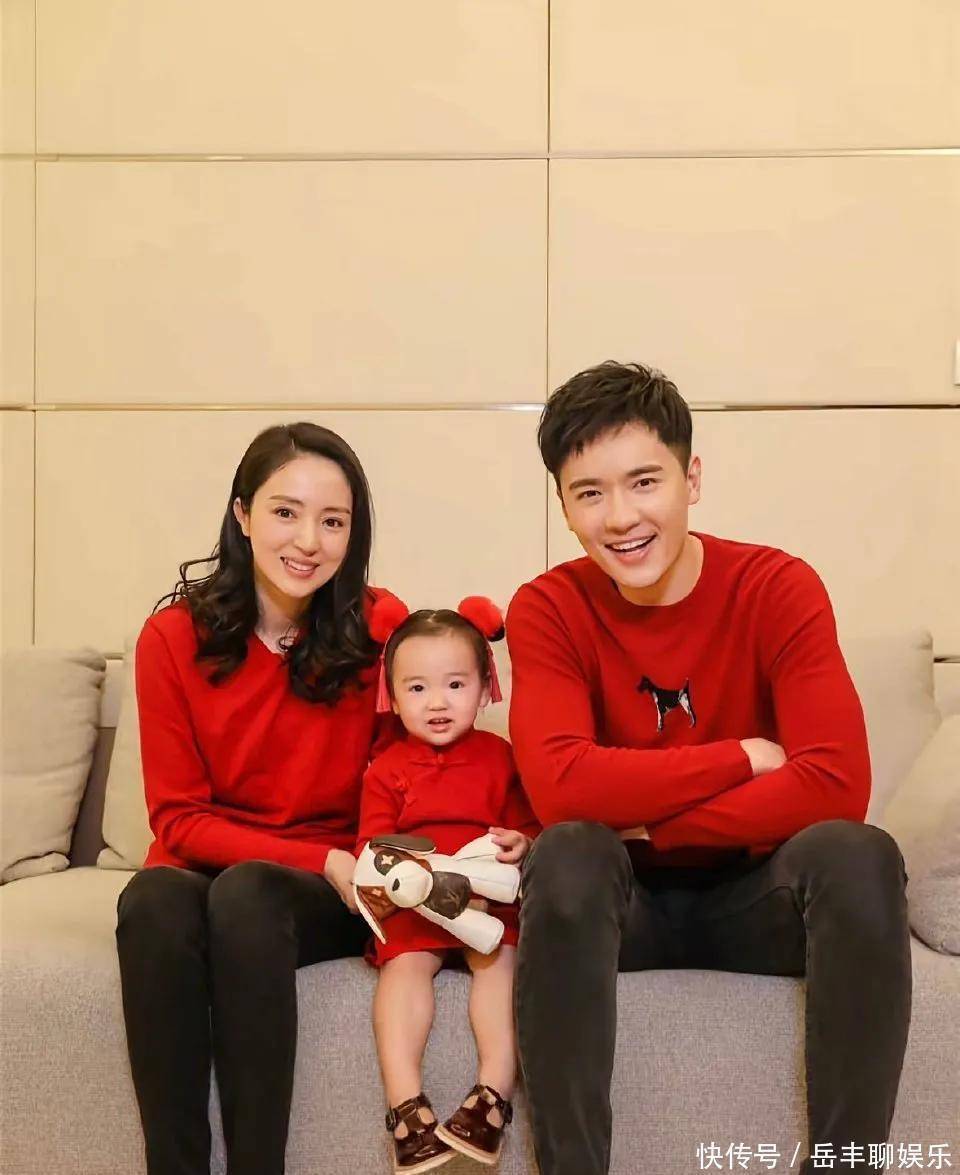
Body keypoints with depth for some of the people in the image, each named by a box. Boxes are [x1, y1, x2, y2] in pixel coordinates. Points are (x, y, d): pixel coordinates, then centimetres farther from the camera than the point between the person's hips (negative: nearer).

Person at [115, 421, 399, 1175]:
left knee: (247, 893, -33)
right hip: (204, 872, 1)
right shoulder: (172, 638, -7)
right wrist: (321, 860, -18)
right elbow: (179, 818, -6)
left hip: (334, 899, -1)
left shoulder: (380, 629, -7)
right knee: (154, 898, -32)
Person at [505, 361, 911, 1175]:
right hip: (622, 898, 0)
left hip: (754, 891, 0)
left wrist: (643, 823, -22)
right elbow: (561, 788, -26)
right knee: (567, 852, -32)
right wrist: (744, 758, -22)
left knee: (857, 853, -30)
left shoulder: (779, 588, -12)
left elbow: (837, 785, -25)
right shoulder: (547, 609, -10)